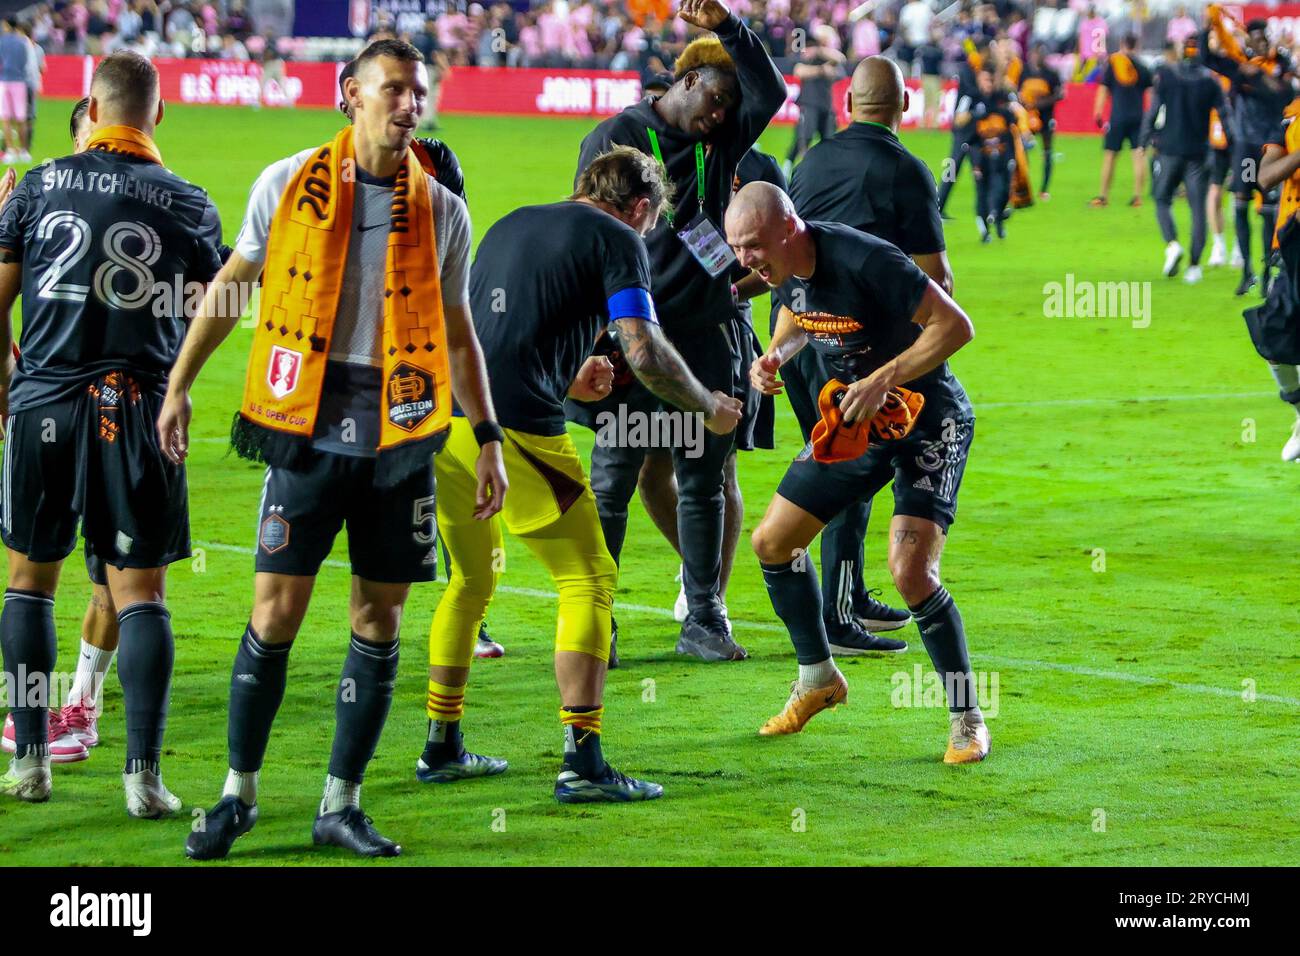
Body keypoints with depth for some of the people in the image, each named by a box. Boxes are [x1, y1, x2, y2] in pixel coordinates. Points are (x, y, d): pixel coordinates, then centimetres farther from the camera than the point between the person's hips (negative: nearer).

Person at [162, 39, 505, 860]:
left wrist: (489, 437, 9)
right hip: (308, 430, -2)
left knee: (378, 622, 4)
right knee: (276, 613, -3)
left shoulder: (441, 211, 5)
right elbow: (230, 285, 11)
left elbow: (458, 334, 13)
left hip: (401, 437, 2)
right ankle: (240, 792, 12)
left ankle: (341, 805, 14)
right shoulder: (290, 185, 0)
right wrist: (180, 385, 10)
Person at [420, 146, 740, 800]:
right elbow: (644, 353, -7)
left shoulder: (511, 225, 24)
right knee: (588, 581, 3)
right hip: (515, 427, -7)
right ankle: (582, 762, -5)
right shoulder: (616, 240, 3)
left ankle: (441, 747, 28)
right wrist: (708, 409, 9)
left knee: (472, 578, 24)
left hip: (443, 412, 7)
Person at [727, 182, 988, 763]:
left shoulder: (864, 260, -30)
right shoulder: (787, 268, -6)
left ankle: (967, 720, -3)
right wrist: (774, 355, -4)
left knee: (910, 572, -21)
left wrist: (882, 380, -31)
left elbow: (955, 326, -27)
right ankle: (818, 678, 30)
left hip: (928, 424, -8)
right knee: (772, 542, 9)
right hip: (852, 422, 8)